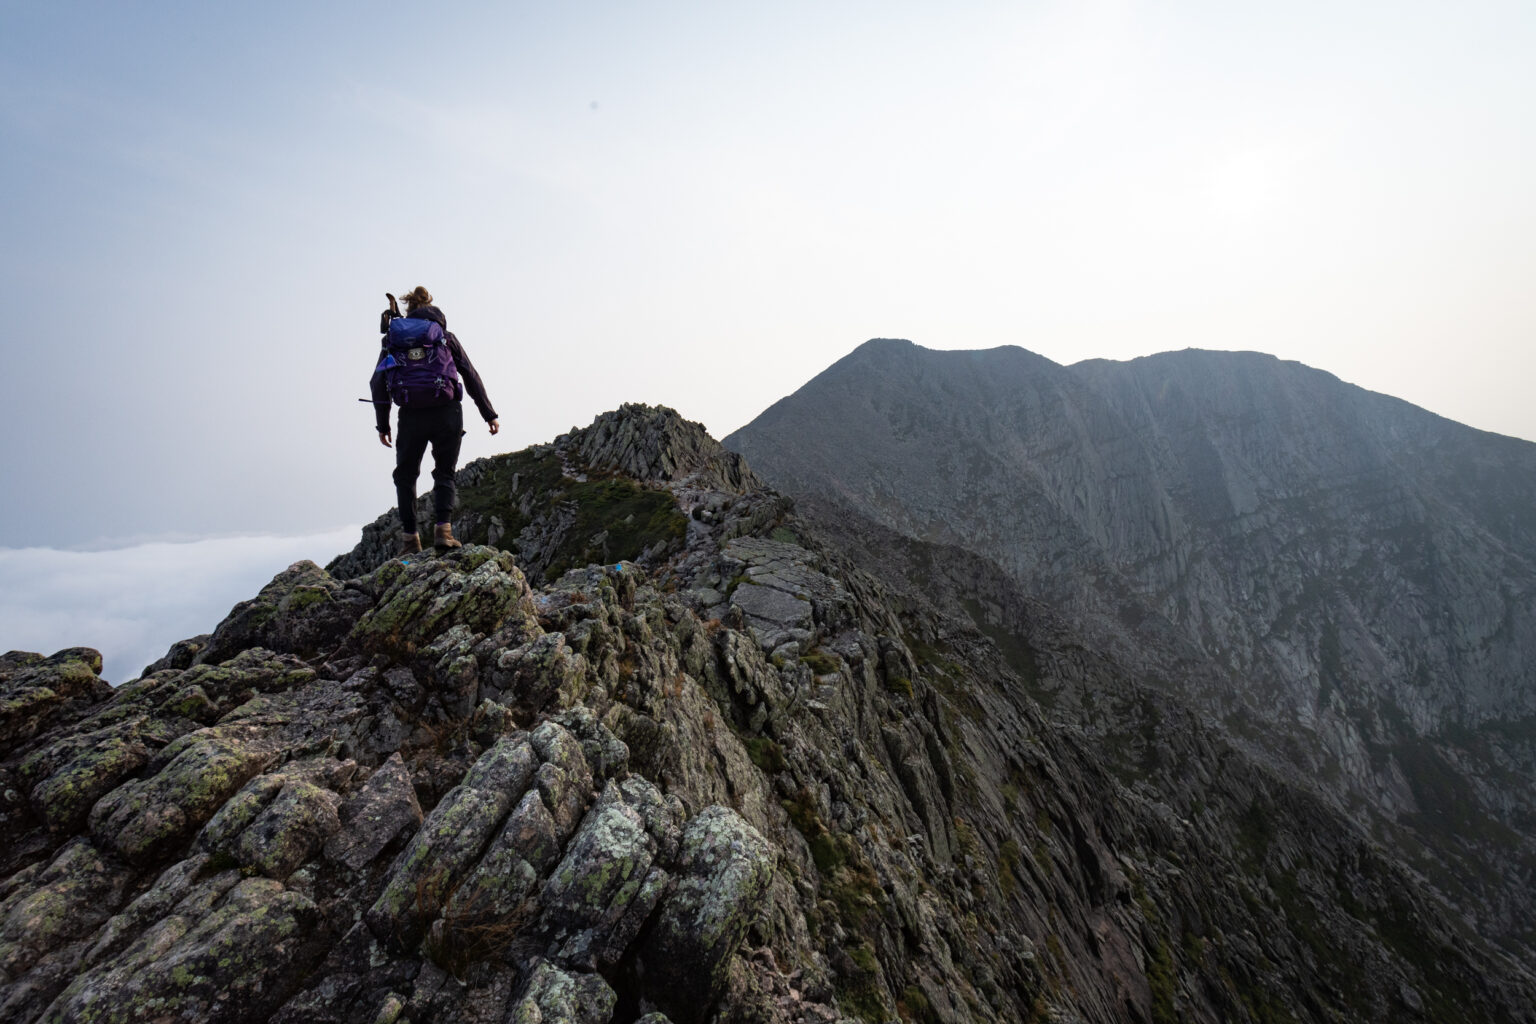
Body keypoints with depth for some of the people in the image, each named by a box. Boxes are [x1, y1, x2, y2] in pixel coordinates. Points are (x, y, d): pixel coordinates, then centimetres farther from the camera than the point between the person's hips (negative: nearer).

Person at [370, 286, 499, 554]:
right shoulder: (446, 338, 13)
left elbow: (378, 383, 8)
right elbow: (471, 377, 6)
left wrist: (383, 424, 13)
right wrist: (489, 414, 8)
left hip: (412, 416, 0)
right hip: (448, 414, 0)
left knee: (405, 476, 17)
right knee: (444, 474, 13)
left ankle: (410, 537, 11)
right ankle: (443, 529, -7)